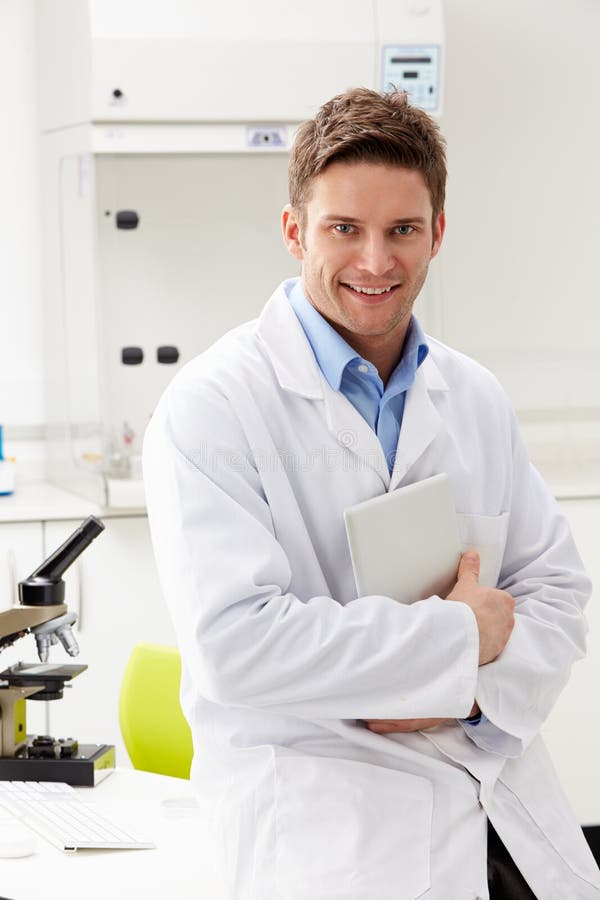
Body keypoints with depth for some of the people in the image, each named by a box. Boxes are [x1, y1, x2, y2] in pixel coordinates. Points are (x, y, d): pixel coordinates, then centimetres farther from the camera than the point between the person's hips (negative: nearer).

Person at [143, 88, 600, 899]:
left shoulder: (475, 400, 13)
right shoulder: (212, 406, -7)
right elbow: (236, 643, -17)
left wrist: (478, 686, -7)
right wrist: (458, 637, -10)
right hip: (317, 819, -5)